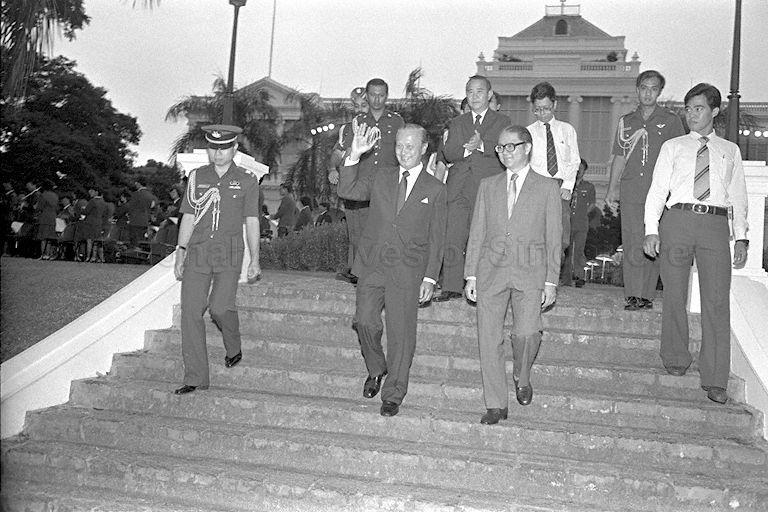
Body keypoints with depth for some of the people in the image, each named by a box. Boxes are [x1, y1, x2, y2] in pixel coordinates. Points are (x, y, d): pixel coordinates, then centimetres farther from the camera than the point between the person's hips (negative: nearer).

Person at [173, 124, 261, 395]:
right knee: (190, 312, -5)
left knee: (220, 307, -17)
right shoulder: (196, 177, 11)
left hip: (229, 253, -3)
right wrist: (180, 253, 9)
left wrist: (254, 260, 2)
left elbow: (251, 222, 5)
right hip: (198, 252, 3)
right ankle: (195, 378, 2)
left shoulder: (246, 180, 5)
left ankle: (234, 349, 17)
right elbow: (188, 217, 14)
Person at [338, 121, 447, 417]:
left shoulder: (435, 190, 5)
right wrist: (355, 154, -11)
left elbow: (436, 238, 5)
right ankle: (376, 370, 21)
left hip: (407, 270, -2)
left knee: (401, 332, 1)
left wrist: (430, 278, -2)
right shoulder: (380, 179, 12)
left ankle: (393, 395, 15)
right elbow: (346, 191, -1)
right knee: (365, 321, -8)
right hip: (372, 264, 2)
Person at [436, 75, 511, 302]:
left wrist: (481, 145, -18)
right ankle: (452, 287, 1)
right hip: (458, 187, 3)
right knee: (452, 238, -4)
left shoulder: (502, 122, 12)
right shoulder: (457, 123, 21)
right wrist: (466, 149, -12)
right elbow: (448, 153, 8)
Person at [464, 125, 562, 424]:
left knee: (527, 333, -18)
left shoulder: (547, 188, 6)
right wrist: (471, 275, 6)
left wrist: (551, 281, -1)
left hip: (530, 271, -2)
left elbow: (554, 238, 5)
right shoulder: (488, 186, 14)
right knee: (489, 338, -1)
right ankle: (496, 406, 11)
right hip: (491, 271, 3)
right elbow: (476, 233, 13)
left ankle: (522, 377, 14)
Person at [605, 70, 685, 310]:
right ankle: (633, 296, -2)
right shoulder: (626, 121, 16)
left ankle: (647, 295, 6)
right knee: (632, 245, -5)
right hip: (630, 191, 2)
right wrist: (612, 189, 13)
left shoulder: (670, 120, 8)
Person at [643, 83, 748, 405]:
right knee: (674, 296, 3)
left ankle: (715, 380, -4)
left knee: (717, 302, -7)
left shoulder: (730, 151, 19)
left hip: (716, 225, 0)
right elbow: (657, 189, 7)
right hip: (678, 219, 0)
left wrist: (741, 237, 8)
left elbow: (738, 197, 18)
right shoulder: (673, 147, 15)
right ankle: (675, 360, 21)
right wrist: (651, 230, -5)